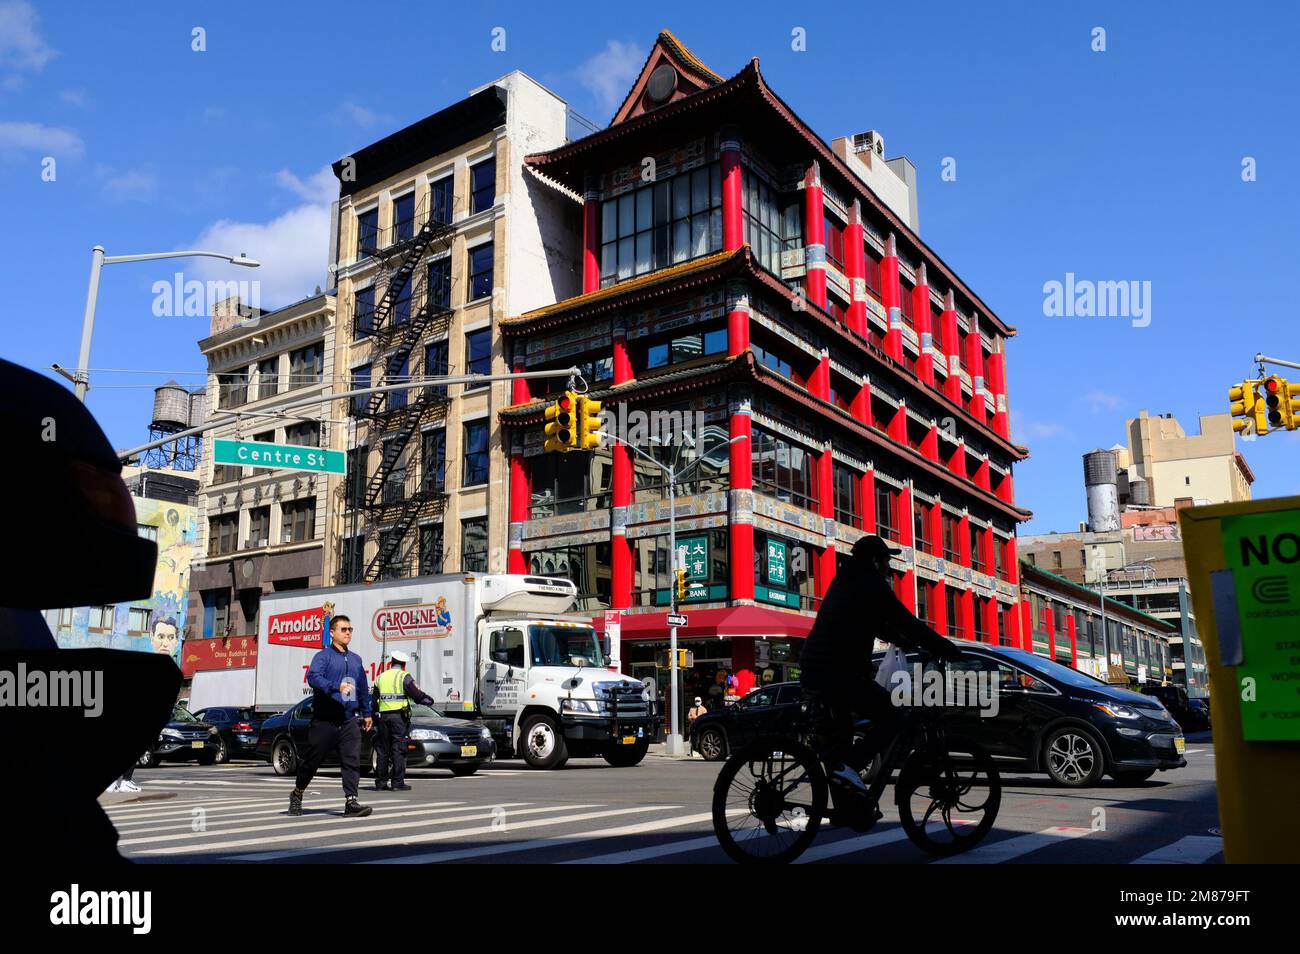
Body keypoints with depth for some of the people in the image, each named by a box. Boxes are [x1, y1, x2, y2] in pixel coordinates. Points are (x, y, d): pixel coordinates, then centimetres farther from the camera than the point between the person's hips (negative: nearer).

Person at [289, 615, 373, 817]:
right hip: (324, 722, -4)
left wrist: (366, 713, 24)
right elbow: (313, 677, -23)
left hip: (349, 722, 4)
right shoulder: (323, 656, -4)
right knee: (312, 761, 8)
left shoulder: (356, 660, 16)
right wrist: (337, 687, -36)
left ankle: (351, 802, -10)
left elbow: (363, 688, 24)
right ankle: (297, 794, 30)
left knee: (352, 761, -8)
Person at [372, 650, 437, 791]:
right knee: (399, 749, -3)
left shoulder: (381, 677, 14)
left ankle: (381, 782, 11)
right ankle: (398, 783, -5)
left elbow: (375, 700, 17)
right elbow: (416, 694, -7)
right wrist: (429, 700, 9)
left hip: (384, 716, 5)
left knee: (383, 749, 10)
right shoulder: (404, 676, -3)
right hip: (399, 716, -5)